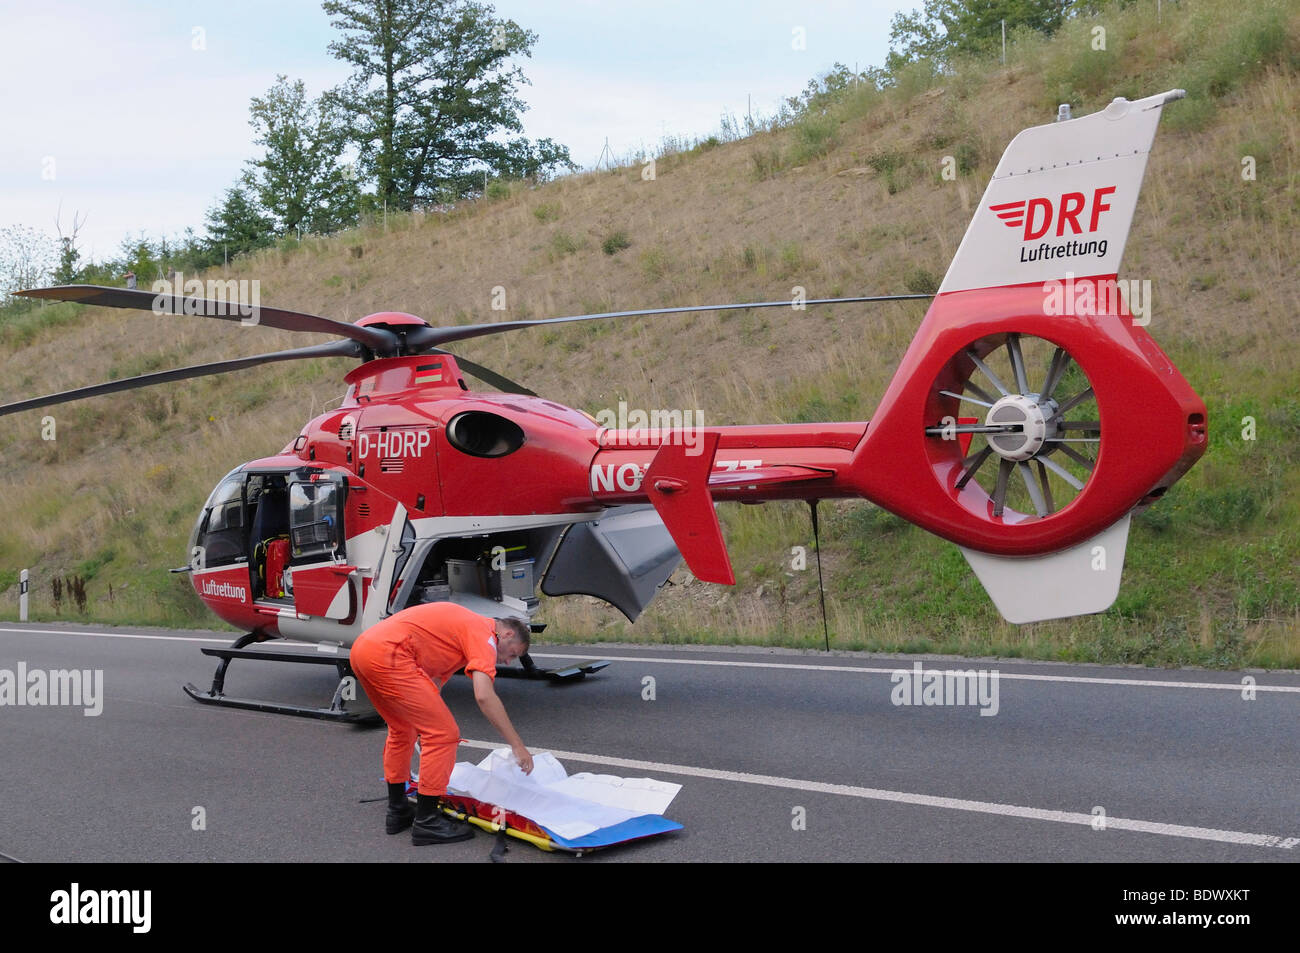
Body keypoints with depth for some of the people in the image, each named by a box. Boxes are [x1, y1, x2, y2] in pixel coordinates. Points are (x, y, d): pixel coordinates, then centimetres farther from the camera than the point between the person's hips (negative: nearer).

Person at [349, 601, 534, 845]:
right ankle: (426, 822, 3)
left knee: (401, 730, 28)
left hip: (362, 646, 11)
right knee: (443, 734, -4)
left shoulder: (463, 624, 28)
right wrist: (517, 745, -11)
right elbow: (484, 696, -15)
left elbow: (433, 684, 34)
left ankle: (397, 811, 36)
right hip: (387, 655, -11)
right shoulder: (484, 633, 0)